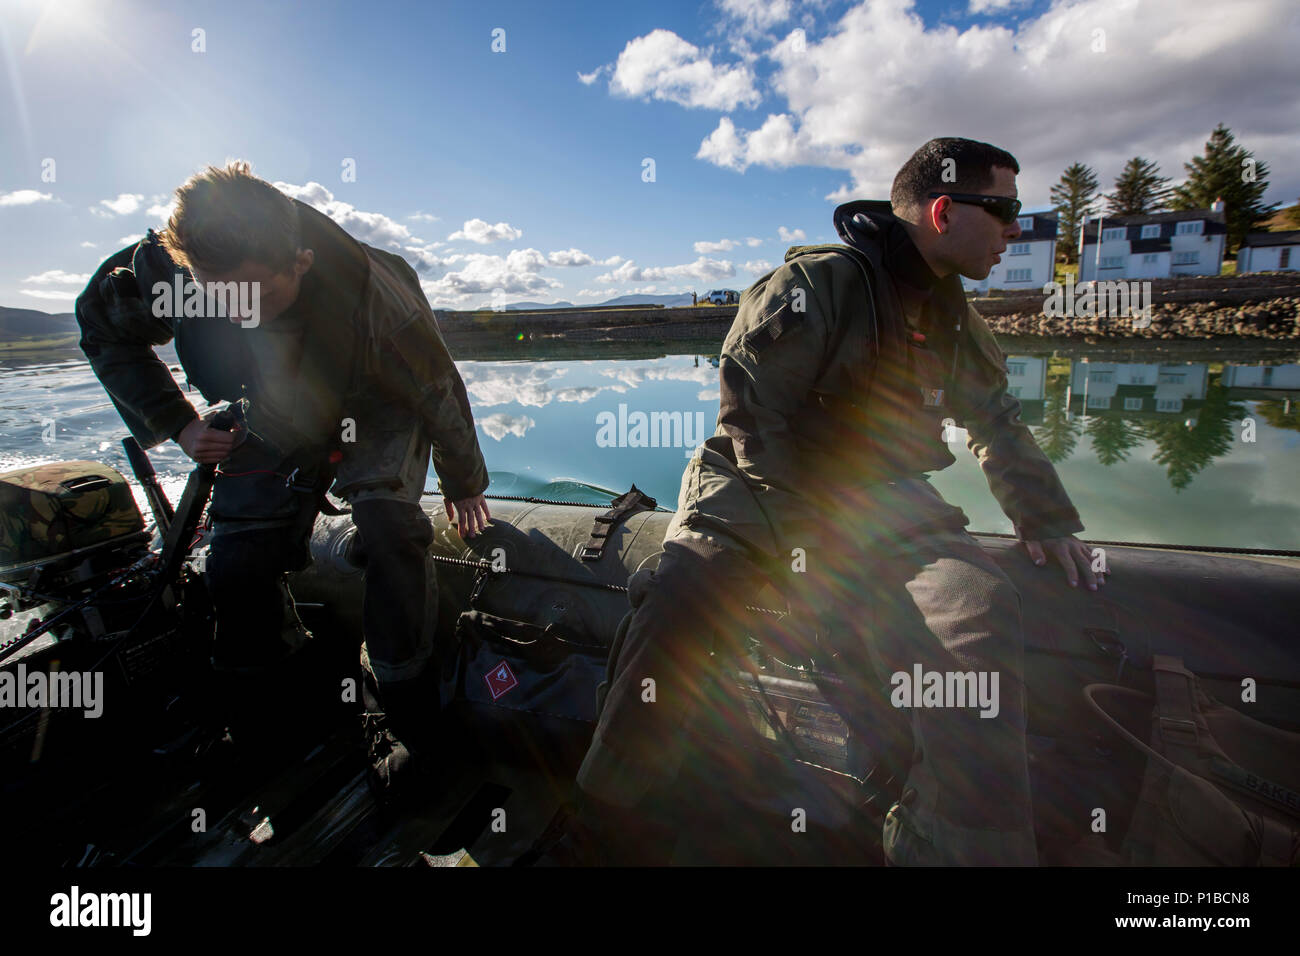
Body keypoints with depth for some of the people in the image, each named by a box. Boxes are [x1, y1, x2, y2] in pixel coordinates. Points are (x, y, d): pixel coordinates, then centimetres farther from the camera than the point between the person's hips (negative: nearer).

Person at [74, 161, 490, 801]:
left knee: (390, 532, -29)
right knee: (236, 565, -5)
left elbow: (437, 390, -19)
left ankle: (401, 713, -12)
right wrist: (176, 423, -9)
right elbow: (101, 326, 0)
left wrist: (462, 483, -5)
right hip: (271, 427, 4)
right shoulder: (164, 268, -26)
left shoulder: (369, 287, -36)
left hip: (371, 418, -3)